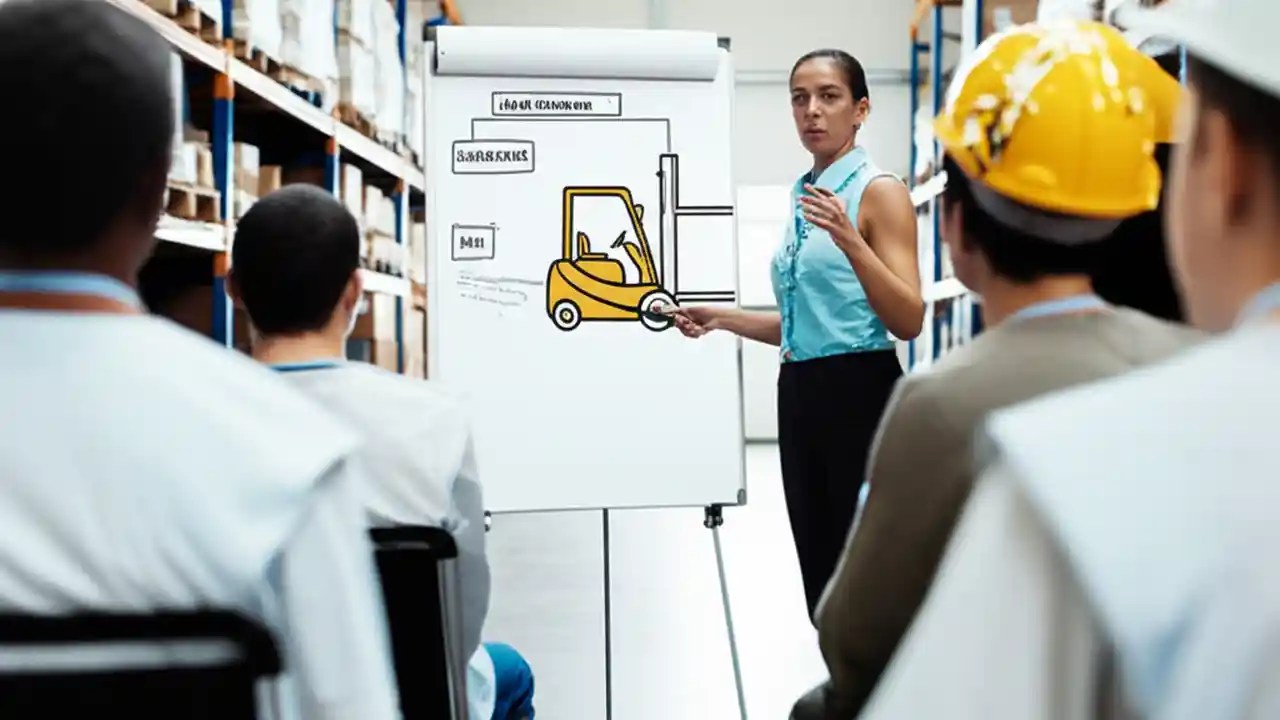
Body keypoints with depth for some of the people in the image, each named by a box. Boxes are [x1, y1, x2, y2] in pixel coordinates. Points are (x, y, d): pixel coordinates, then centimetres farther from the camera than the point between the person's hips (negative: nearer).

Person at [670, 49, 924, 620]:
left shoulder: (879, 191, -8)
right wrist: (721, 318, 16)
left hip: (860, 396, -8)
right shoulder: (804, 195, 16)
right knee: (823, 578, 12)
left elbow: (908, 322, -17)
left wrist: (849, 241, -27)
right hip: (801, 395, 8)